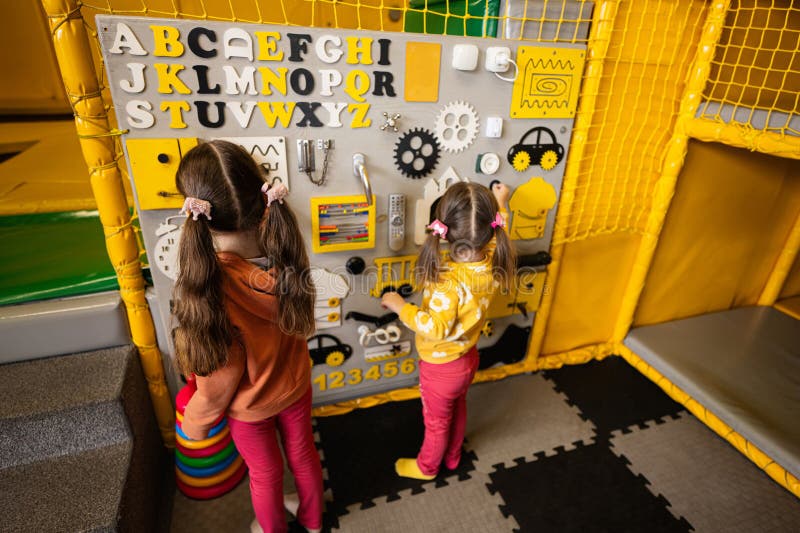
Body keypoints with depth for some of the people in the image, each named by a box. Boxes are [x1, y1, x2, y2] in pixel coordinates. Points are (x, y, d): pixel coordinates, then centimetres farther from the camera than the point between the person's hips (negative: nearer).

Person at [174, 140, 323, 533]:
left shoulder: (205, 286, -39)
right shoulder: (283, 251, -25)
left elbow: (220, 378, -25)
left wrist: (195, 424, -4)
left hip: (249, 404, -3)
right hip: (295, 385, 4)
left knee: (265, 473, 26)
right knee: (303, 454, 29)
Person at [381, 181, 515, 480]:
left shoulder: (449, 281, -39)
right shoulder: (491, 263, -17)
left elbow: (436, 328, -39)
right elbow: (494, 237, 4)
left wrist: (400, 306, -28)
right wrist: (500, 206, 16)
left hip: (441, 366, -6)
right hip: (467, 357, 7)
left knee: (436, 421, 20)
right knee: (457, 410, 31)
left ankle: (427, 466, 48)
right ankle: (452, 458, 57)